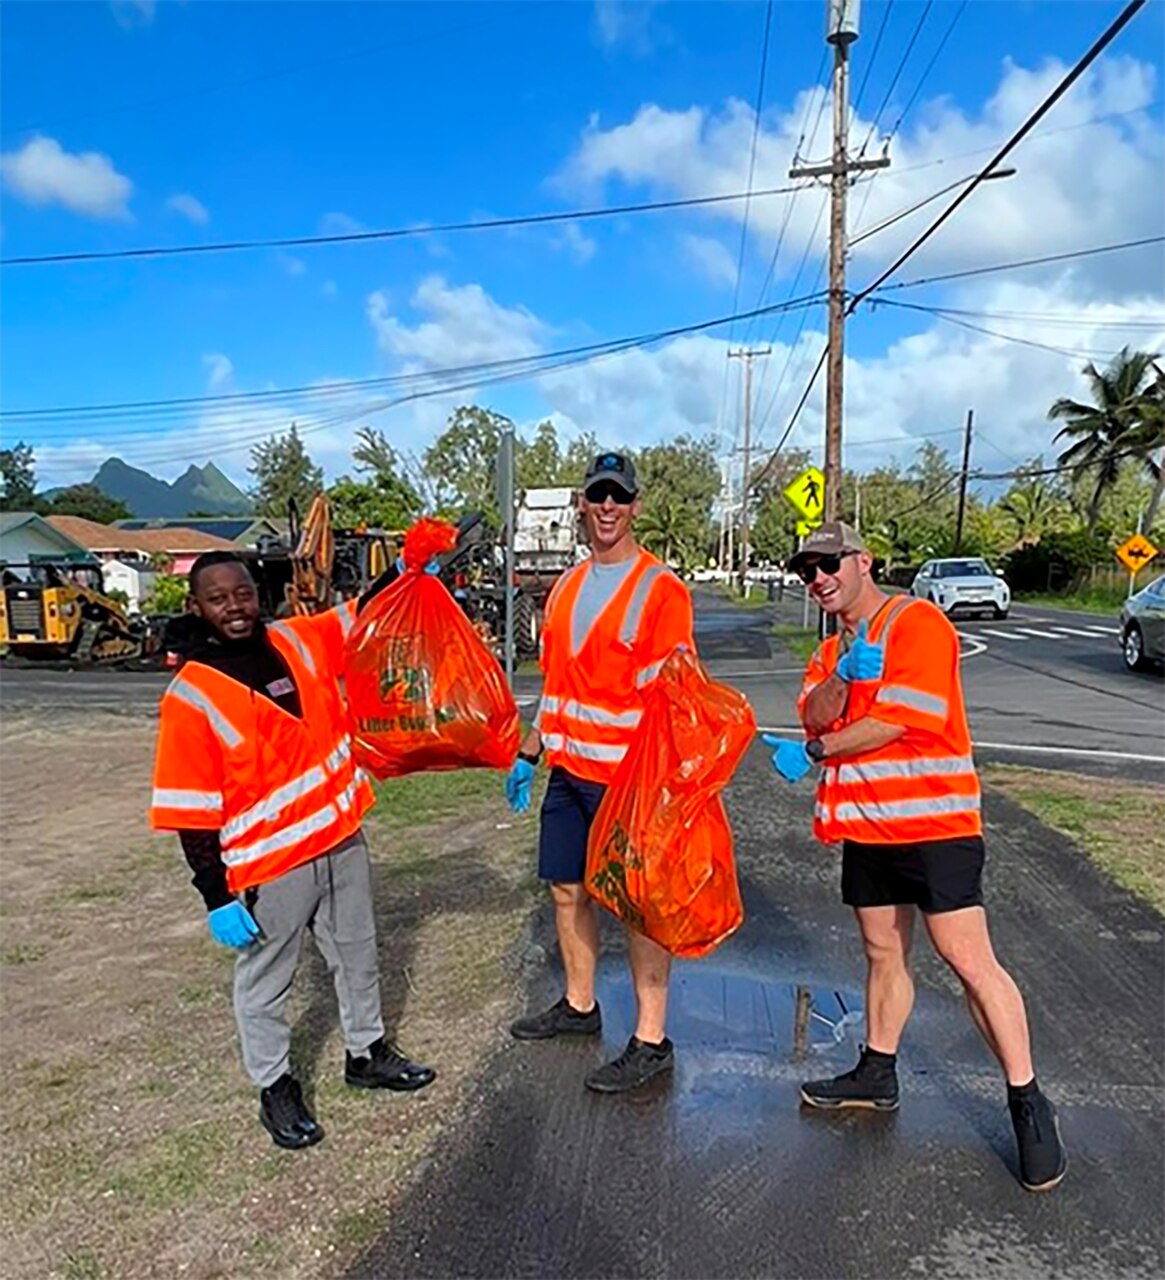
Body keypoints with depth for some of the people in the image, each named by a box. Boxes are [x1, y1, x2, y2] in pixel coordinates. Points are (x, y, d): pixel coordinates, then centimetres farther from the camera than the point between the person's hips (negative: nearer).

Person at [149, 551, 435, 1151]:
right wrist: (218, 897, -13)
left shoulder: (298, 641, -1)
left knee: (359, 956, 22)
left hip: (340, 838, 6)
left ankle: (367, 1052, 44)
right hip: (268, 866, -5)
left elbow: (365, 613, 12)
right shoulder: (190, 696, -14)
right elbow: (190, 810, -13)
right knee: (265, 983, 14)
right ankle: (275, 1087, 37)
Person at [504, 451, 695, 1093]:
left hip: (627, 774, -7)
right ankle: (579, 1006, 37)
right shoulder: (565, 586, 12)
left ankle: (651, 1042, 16)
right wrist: (529, 751, 18)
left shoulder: (661, 589, -10)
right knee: (567, 888, 17)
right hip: (567, 769, 7)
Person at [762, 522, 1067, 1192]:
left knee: (971, 961, -5)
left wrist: (813, 752, -11)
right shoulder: (832, 649, 15)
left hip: (934, 821, -7)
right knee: (884, 953, 17)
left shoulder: (918, 622, -11)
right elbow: (815, 715, -1)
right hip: (867, 825, 7)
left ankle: (1028, 1103, 10)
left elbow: (898, 721, -19)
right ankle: (878, 1074, 32)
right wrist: (843, 675, -21)